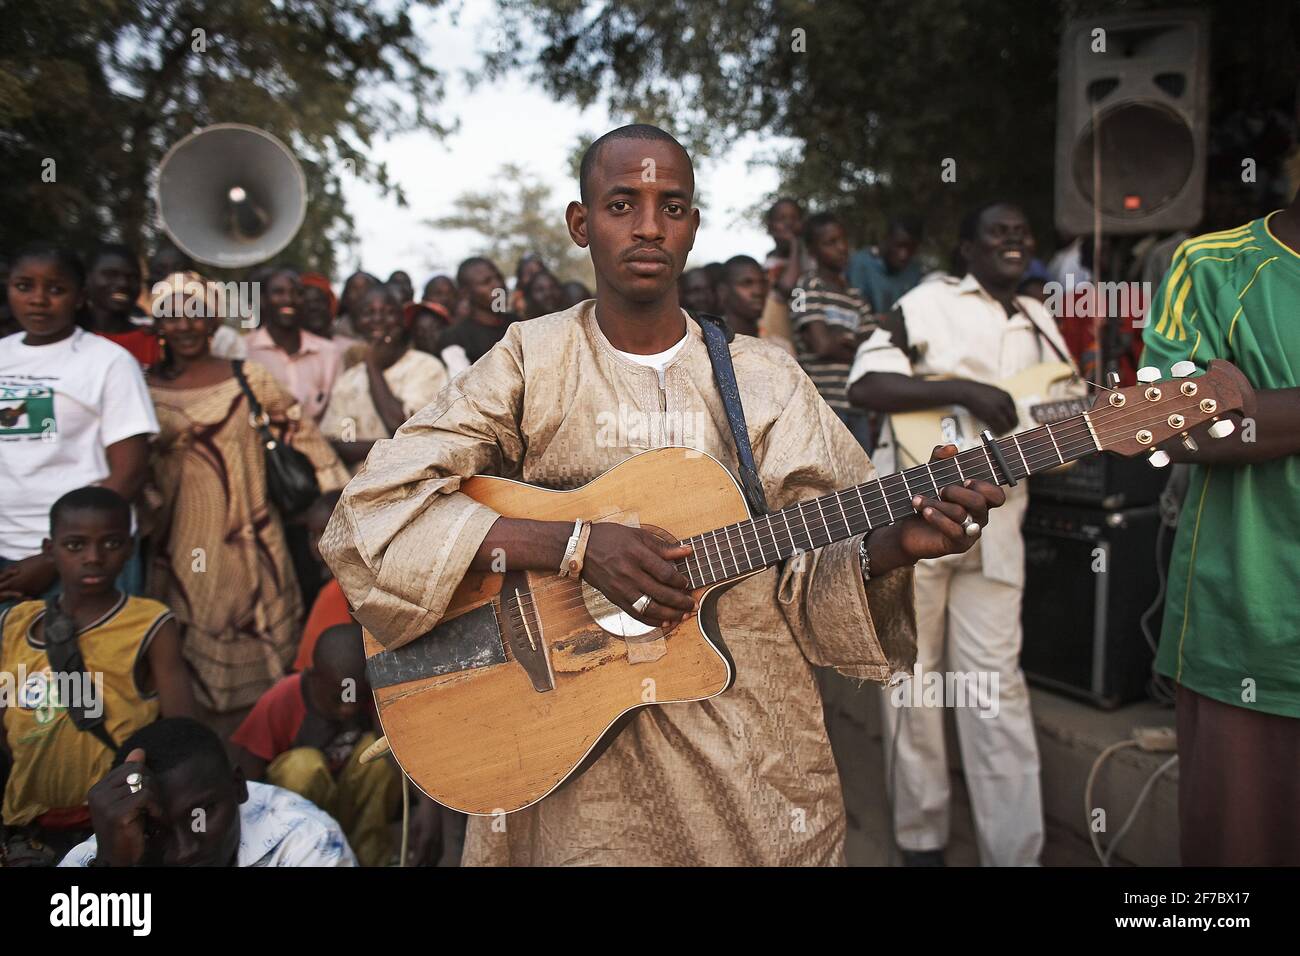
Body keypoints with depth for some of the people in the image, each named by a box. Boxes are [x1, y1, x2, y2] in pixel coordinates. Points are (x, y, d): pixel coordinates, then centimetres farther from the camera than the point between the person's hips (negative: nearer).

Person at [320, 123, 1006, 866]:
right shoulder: (530, 362, -5)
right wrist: (575, 543, -25)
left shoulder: (766, 379, 0)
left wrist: (891, 546, -22)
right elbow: (369, 512, -15)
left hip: (753, 756, 2)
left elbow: (814, 580, 0)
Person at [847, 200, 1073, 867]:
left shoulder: (1041, 324, 16)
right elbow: (864, 386, -13)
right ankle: (920, 836, 21)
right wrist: (965, 390, -20)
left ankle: (1015, 853, 9)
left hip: (993, 525, 4)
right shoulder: (928, 302, 0)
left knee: (996, 683, 1)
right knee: (912, 674, 6)